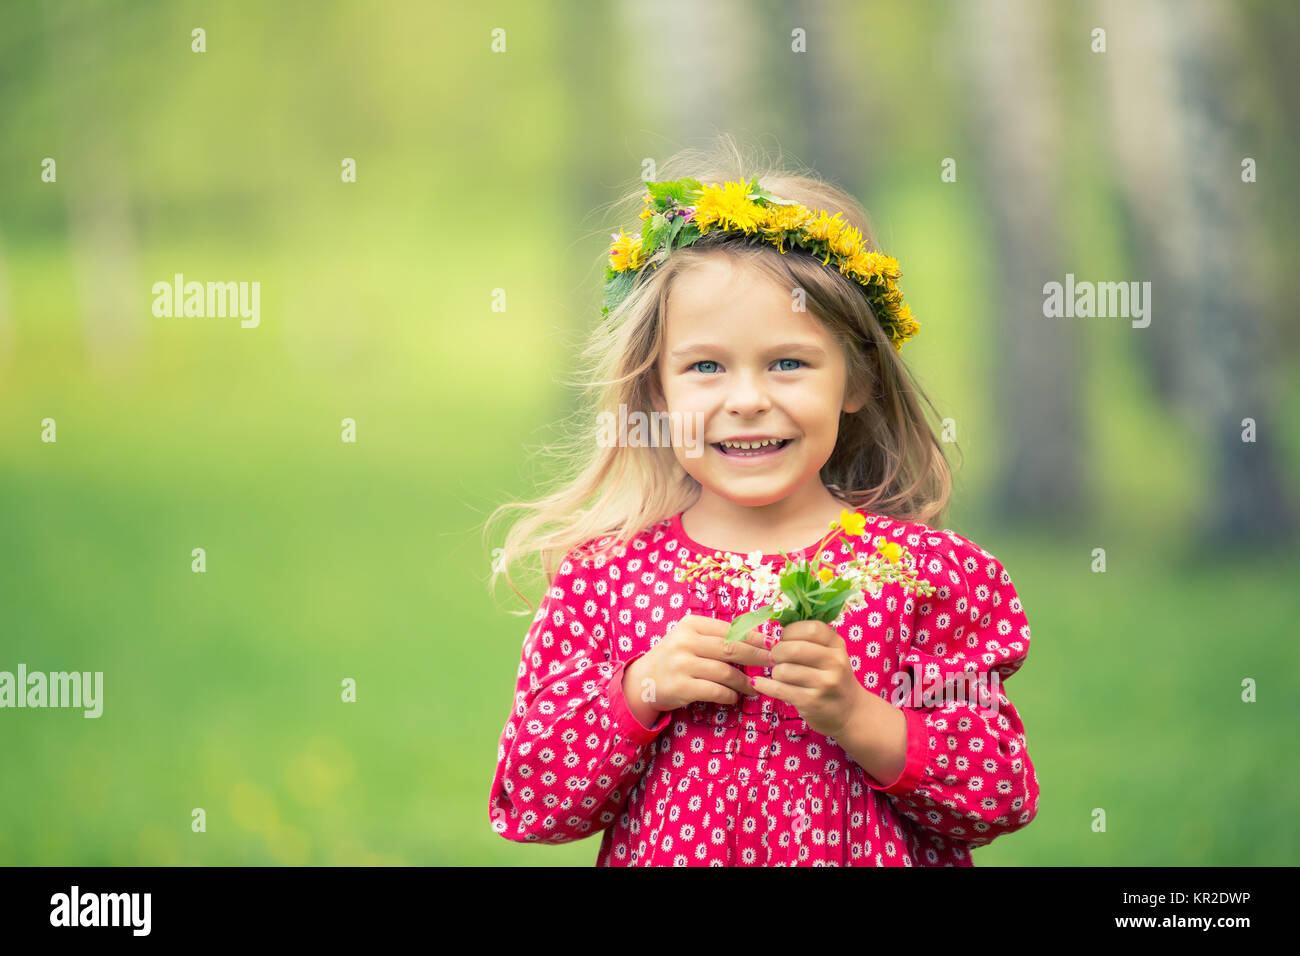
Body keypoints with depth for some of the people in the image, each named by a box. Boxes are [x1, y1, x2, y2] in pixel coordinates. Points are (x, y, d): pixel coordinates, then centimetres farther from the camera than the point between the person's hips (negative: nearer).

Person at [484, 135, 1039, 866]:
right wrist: (639, 693, -10)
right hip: (666, 858, 1)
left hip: (869, 859, -1)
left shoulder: (924, 572, 0)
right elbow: (531, 804, 3)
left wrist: (858, 719, -14)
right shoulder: (606, 574, 3)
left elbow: (1003, 798, -2)